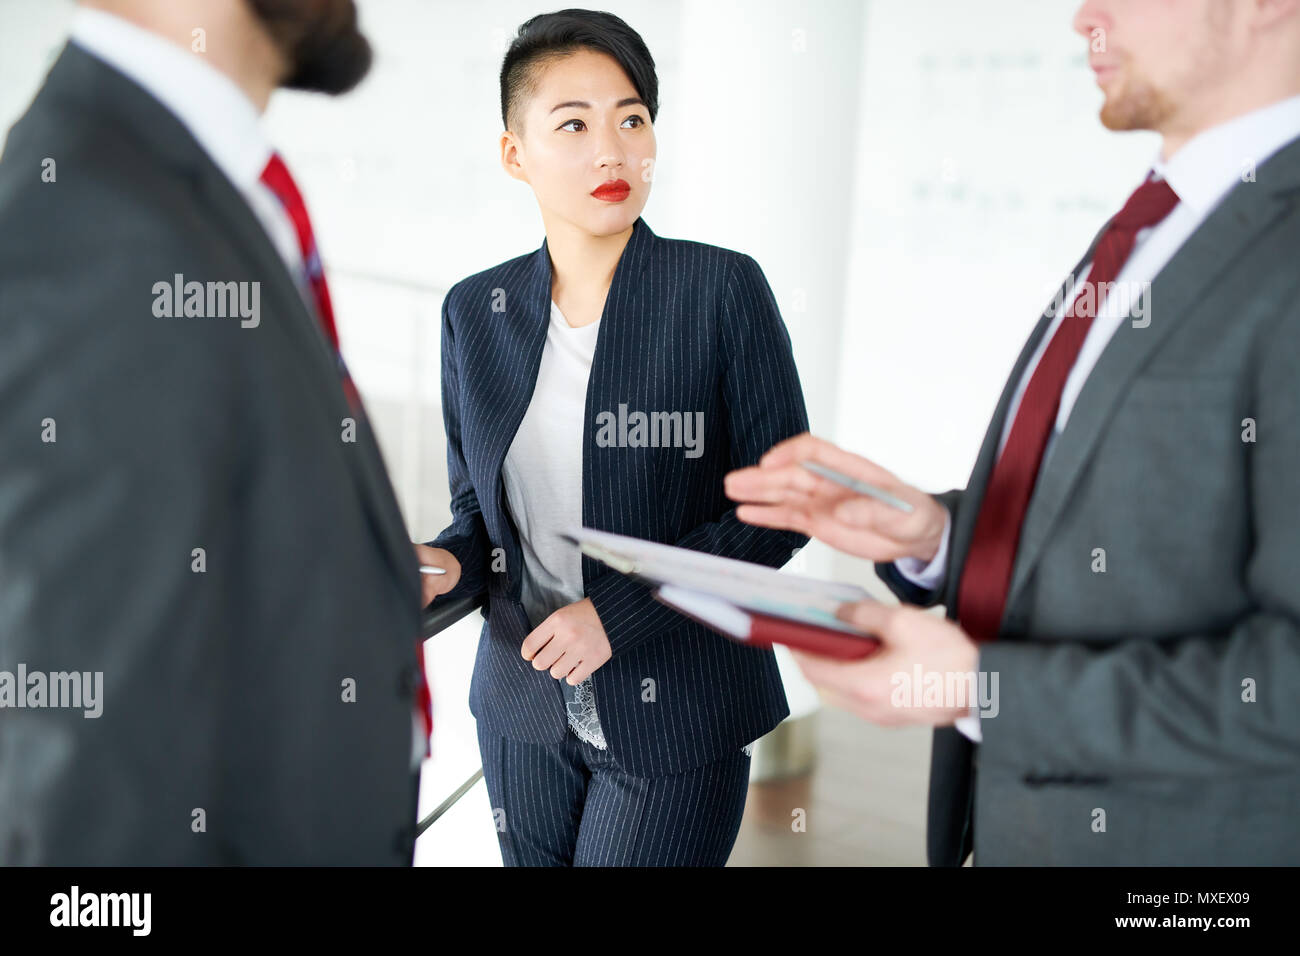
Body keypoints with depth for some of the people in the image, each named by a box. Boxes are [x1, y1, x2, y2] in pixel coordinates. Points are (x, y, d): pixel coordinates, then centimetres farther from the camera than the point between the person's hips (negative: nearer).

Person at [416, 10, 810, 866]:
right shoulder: (475, 312, 1)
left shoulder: (723, 289, -11)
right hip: (525, 706, 4)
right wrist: (448, 563, -12)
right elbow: (479, 502, 11)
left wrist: (620, 611, -18)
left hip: (674, 714, -4)